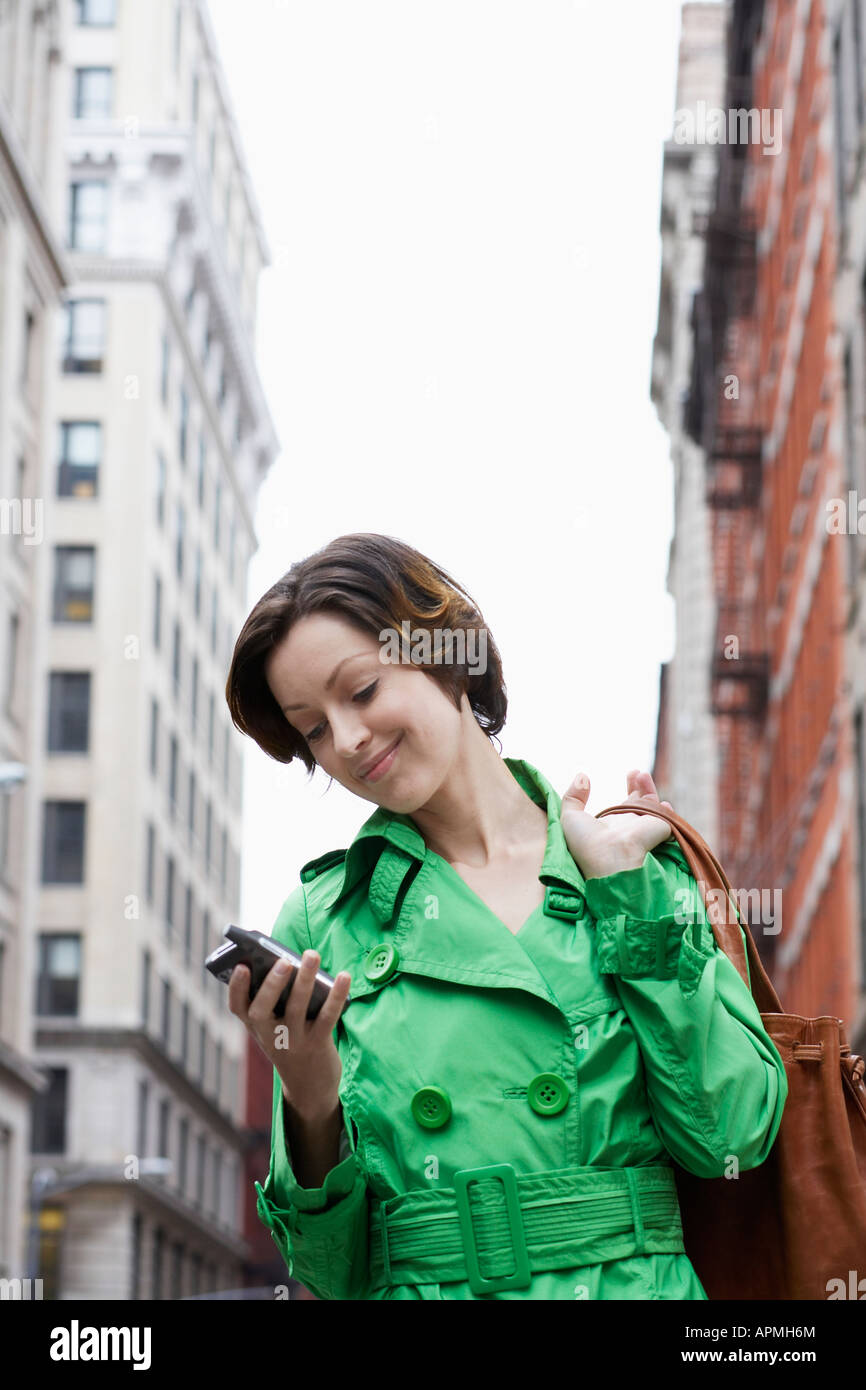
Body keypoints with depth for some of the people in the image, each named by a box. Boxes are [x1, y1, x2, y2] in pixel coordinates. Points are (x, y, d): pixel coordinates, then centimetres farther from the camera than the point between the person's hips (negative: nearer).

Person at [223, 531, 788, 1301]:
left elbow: (733, 1135, -2)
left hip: (635, 1282, -1)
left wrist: (624, 884, 1)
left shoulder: (643, 864, 10)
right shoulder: (321, 924, 8)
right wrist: (312, 1112, -10)